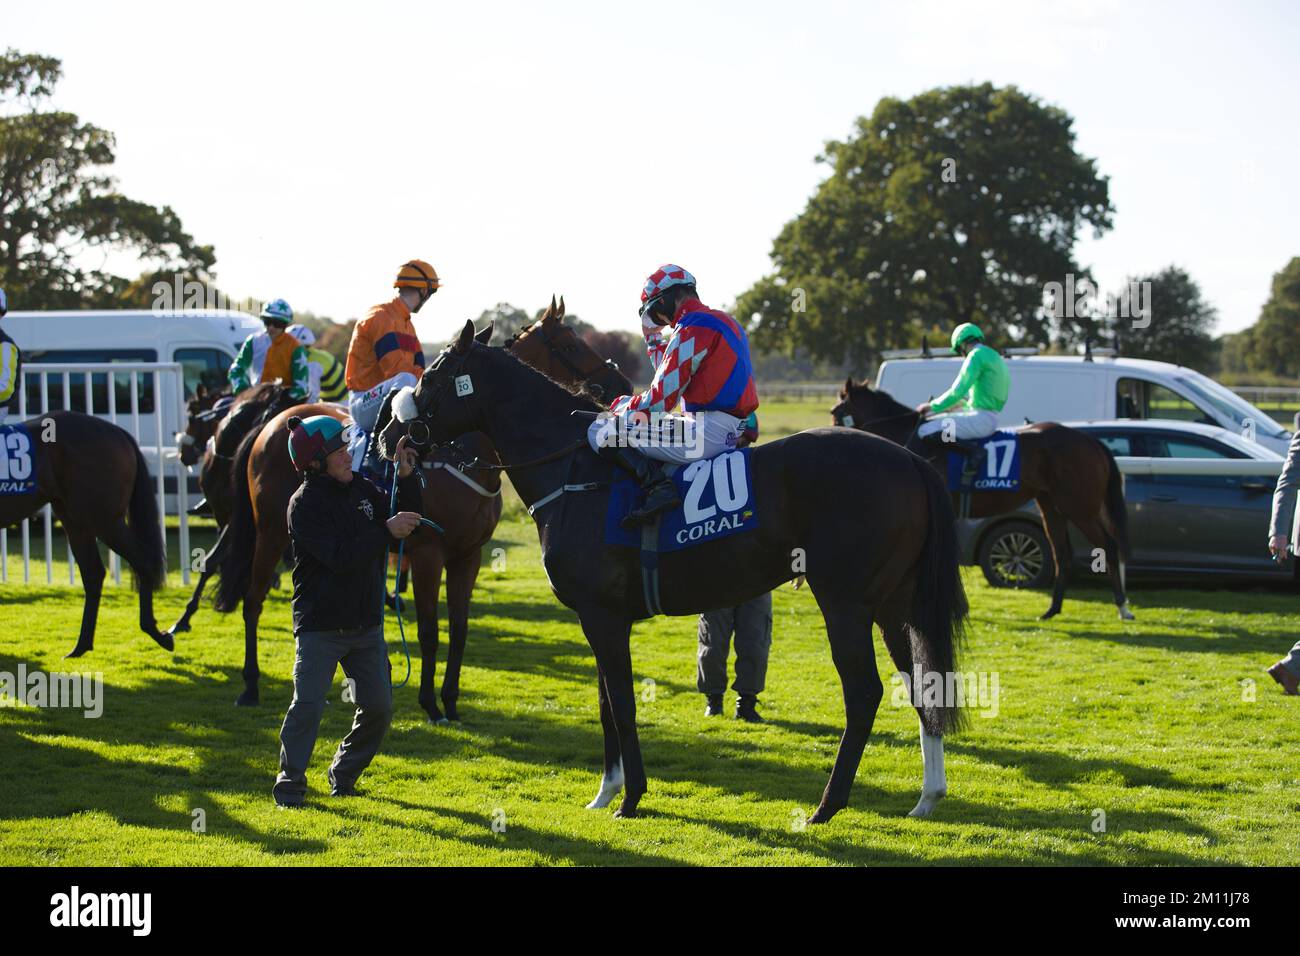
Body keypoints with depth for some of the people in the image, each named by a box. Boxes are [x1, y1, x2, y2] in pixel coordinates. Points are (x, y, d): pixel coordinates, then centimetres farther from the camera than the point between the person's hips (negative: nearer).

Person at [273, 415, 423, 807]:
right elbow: (340, 556, -24)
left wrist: (407, 478, -1)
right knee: (307, 705, -9)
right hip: (319, 625, -6)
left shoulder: (361, 488, 7)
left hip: (366, 624, 6)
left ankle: (344, 774, 23)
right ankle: (290, 781, 3)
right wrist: (386, 531, -24)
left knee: (378, 708, 5)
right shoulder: (305, 505, -14)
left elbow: (404, 522, 11)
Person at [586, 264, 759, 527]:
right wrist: (653, 339, 29)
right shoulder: (724, 321, 19)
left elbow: (661, 400, -12)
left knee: (600, 432, -10)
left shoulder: (692, 330, -12)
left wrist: (621, 405, 5)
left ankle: (658, 486, -24)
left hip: (707, 431, -11)